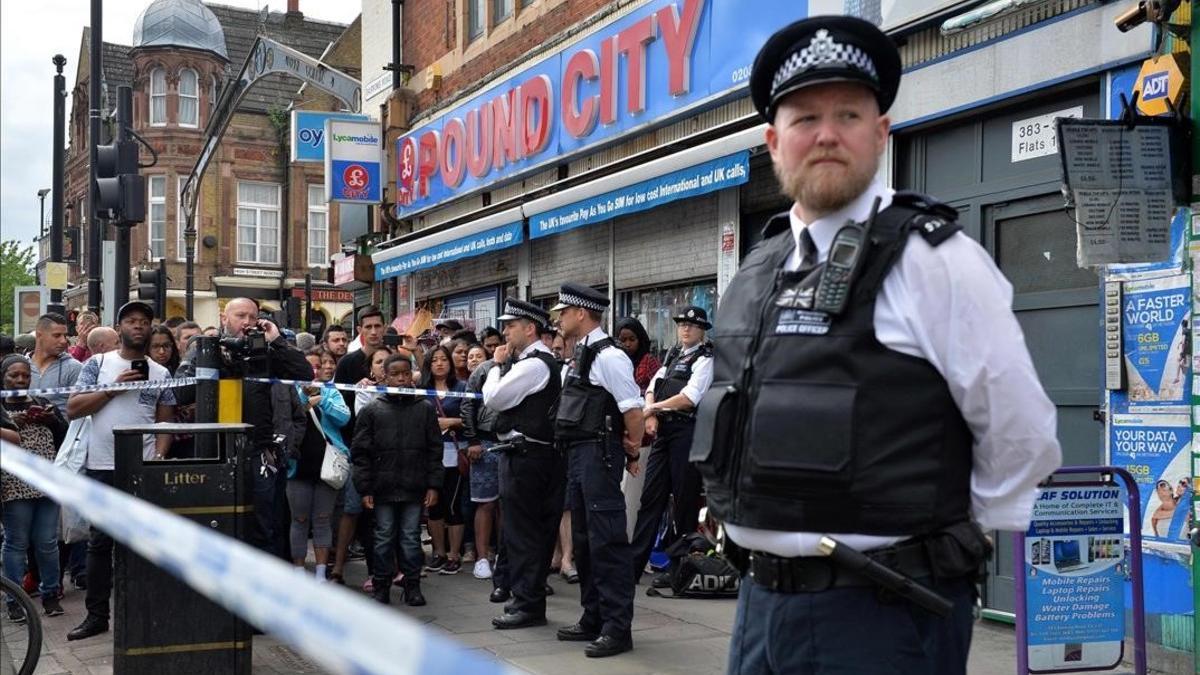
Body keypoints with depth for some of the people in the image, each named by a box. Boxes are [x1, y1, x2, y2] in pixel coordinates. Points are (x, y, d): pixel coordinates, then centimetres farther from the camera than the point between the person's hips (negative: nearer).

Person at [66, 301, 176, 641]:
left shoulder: (161, 373, 8)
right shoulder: (98, 364, 4)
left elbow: (165, 423, 7)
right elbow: (72, 409, -4)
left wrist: (159, 457, -9)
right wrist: (113, 388, -13)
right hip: (101, 467, -1)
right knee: (100, 542, 5)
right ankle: (96, 615, 12)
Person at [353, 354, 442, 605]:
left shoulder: (425, 408, 5)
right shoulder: (372, 410, 2)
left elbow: (434, 450, 5)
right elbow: (360, 452, 2)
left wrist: (433, 485, -1)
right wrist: (365, 488, -3)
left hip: (415, 488, 0)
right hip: (383, 487, 0)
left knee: (411, 537, 7)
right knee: (384, 537, 7)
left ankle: (412, 585, 17)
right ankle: (381, 585, 17)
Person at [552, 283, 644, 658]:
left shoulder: (607, 356, -14)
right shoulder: (580, 356, 16)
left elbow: (633, 408, -18)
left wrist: (633, 452, -9)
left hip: (599, 455, -10)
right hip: (578, 456, 10)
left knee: (606, 541, -8)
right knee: (583, 540, 15)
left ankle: (617, 629, -3)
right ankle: (593, 619, 25)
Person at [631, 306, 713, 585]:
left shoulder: (705, 360, -4)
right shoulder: (673, 355, 19)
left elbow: (689, 398, -14)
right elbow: (652, 387, 16)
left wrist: (655, 407, -5)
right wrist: (651, 414, -3)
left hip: (686, 430, -7)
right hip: (663, 431, 7)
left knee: (684, 499, -1)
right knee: (651, 496, 6)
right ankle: (634, 565, 8)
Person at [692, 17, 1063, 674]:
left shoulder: (931, 259, -10)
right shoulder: (754, 273, 10)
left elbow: (1022, 437, -9)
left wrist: (953, 546, 0)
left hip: (881, 616, -6)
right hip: (759, 601, 6)